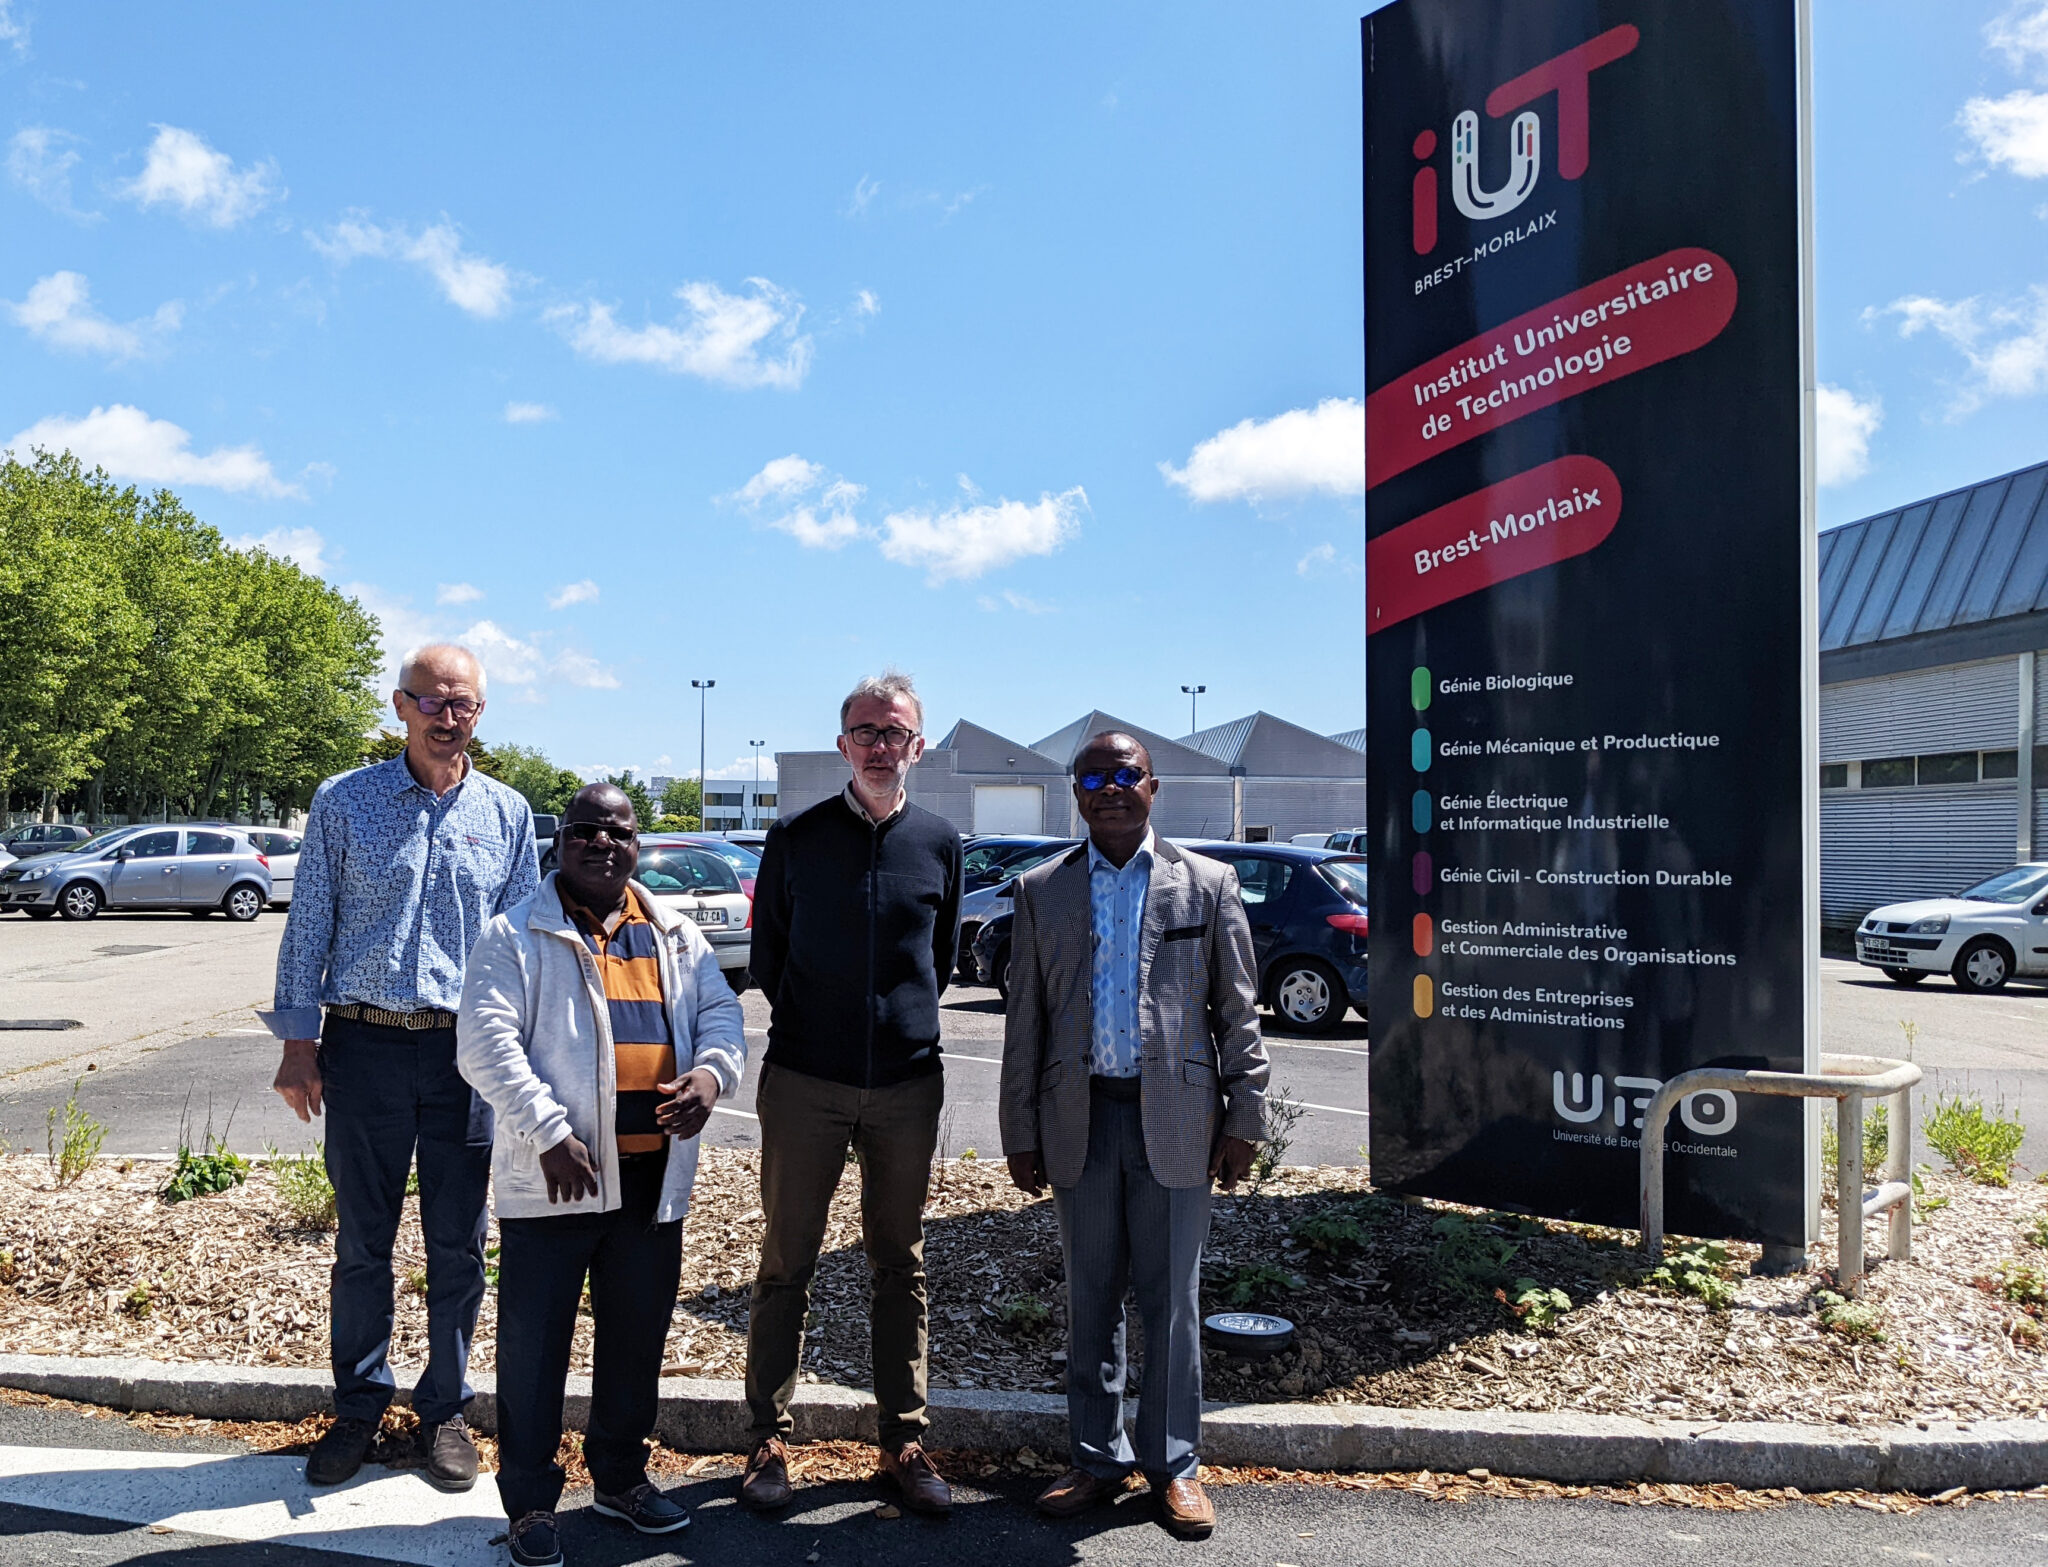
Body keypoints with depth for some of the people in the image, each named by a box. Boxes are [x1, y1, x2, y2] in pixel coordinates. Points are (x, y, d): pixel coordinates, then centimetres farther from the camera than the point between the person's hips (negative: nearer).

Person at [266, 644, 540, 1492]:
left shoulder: (506, 813, 5)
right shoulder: (344, 801, 2)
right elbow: (309, 927, 4)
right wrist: (299, 1041, -1)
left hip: (464, 1051, 1)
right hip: (364, 1046, -1)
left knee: (457, 1245, 8)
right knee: (361, 1241, 8)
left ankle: (444, 1408, 23)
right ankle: (358, 1406, 25)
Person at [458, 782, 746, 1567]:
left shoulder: (676, 935, 11)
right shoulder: (517, 936, -3)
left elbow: (721, 1013, 12)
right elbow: (485, 1041, -12)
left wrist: (711, 1073, -11)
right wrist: (549, 1133, -20)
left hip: (653, 1177, 5)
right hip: (552, 1177, -4)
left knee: (638, 1334, 16)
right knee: (535, 1341, 5)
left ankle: (621, 1475, 35)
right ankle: (531, 1498, 22)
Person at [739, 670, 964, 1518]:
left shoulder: (939, 843, 4)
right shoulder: (796, 837, 0)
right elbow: (766, 954, 9)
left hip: (907, 1087, 2)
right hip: (804, 1085, -1)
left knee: (901, 1266, 10)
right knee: (786, 1264, 6)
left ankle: (904, 1440, 20)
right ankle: (769, 1439, 18)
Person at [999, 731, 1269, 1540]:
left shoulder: (1208, 884, 3)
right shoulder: (1041, 891, 7)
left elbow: (1238, 1012, 3)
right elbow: (1024, 1020, 6)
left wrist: (1245, 1120, -2)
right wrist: (1020, 1133, 3)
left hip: (1174, 1117, -1)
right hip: (1081, 1118, 2)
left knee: (1171, 1299, 6)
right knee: (1090, 1298, 11)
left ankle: (1173, 1463, 21)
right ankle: (1097, 1457, 25)